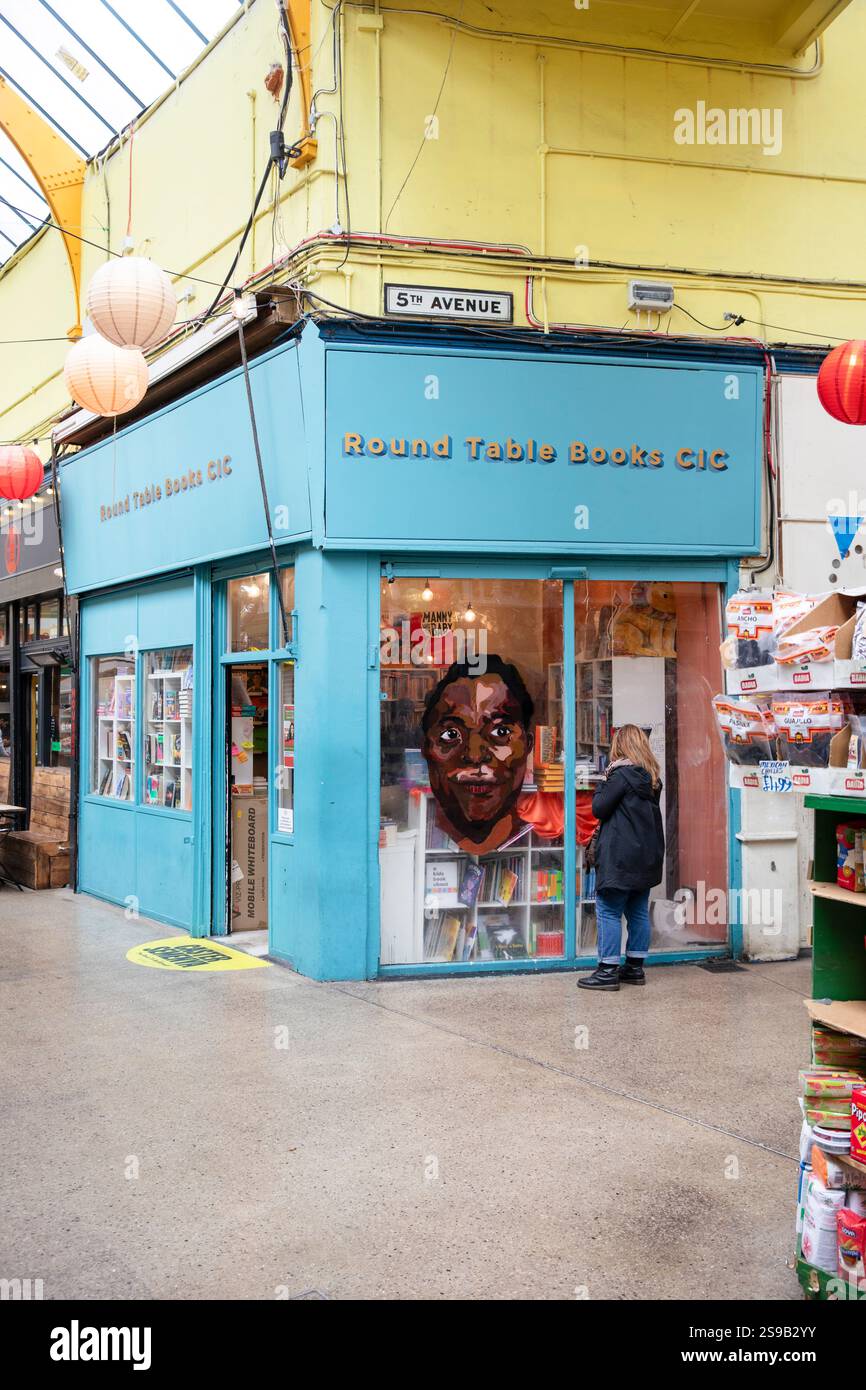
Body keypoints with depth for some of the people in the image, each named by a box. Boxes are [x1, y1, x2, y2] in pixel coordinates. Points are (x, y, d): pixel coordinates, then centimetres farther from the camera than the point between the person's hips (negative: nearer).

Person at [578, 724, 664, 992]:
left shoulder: (621, 774, -14)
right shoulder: (652, 777, 11)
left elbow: (599, 808, -12)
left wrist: (604, 782, 1)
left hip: (620, 857, -8)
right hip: (646, 856, 9)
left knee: (609, 911, -4)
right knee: (638, 911, 12)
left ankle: (608, 970, -5)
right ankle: (635, 967, 17)